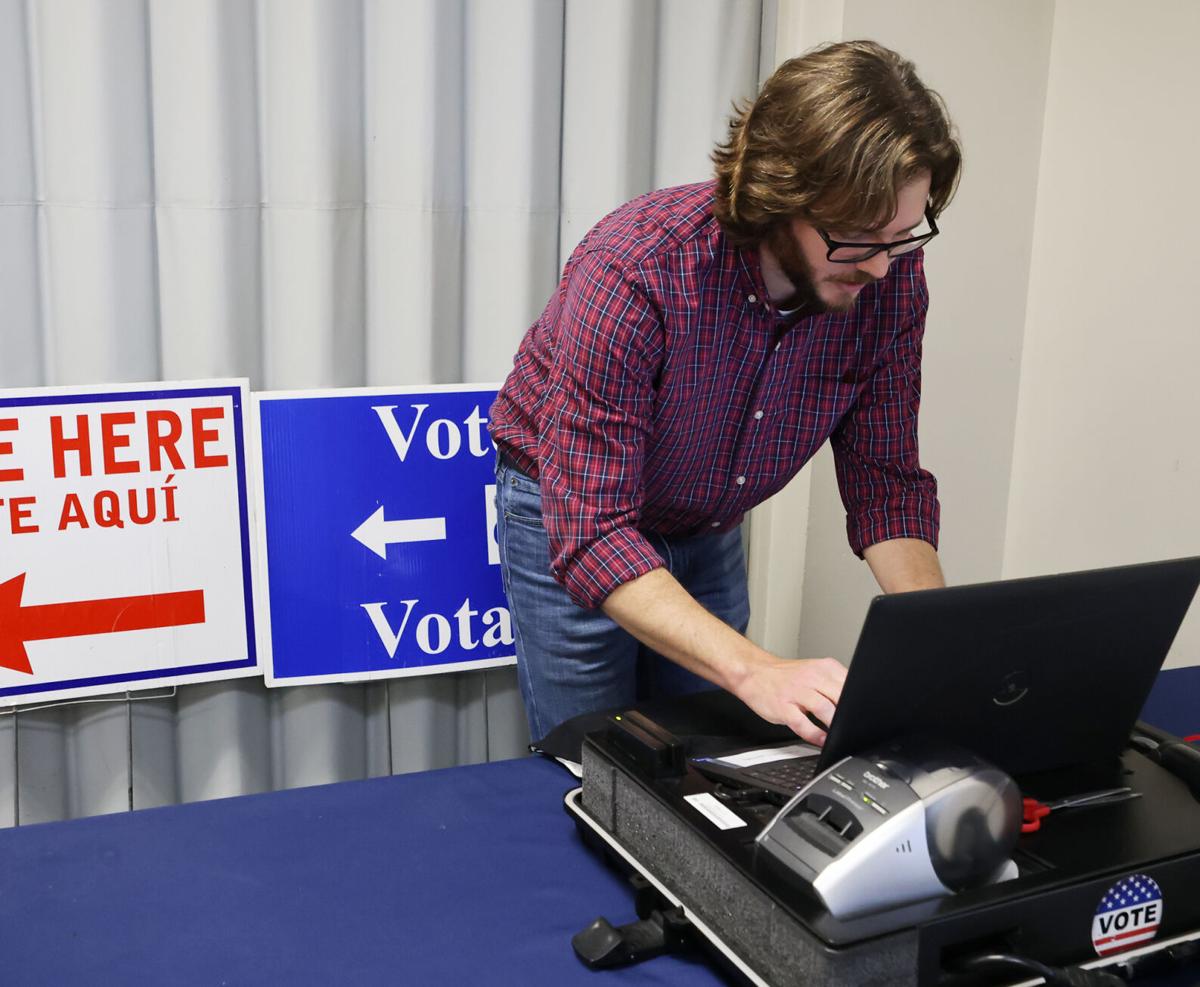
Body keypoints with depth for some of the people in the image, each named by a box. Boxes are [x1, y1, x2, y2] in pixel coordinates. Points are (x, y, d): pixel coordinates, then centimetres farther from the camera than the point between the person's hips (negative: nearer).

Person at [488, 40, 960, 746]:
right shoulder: (633, 271, -36)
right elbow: (591, 532, -37)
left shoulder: (890, 279, -19)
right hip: (572, 515, -4)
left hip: (710, 531, 5)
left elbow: (884, 480, -11)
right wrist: (755, 672, -47)